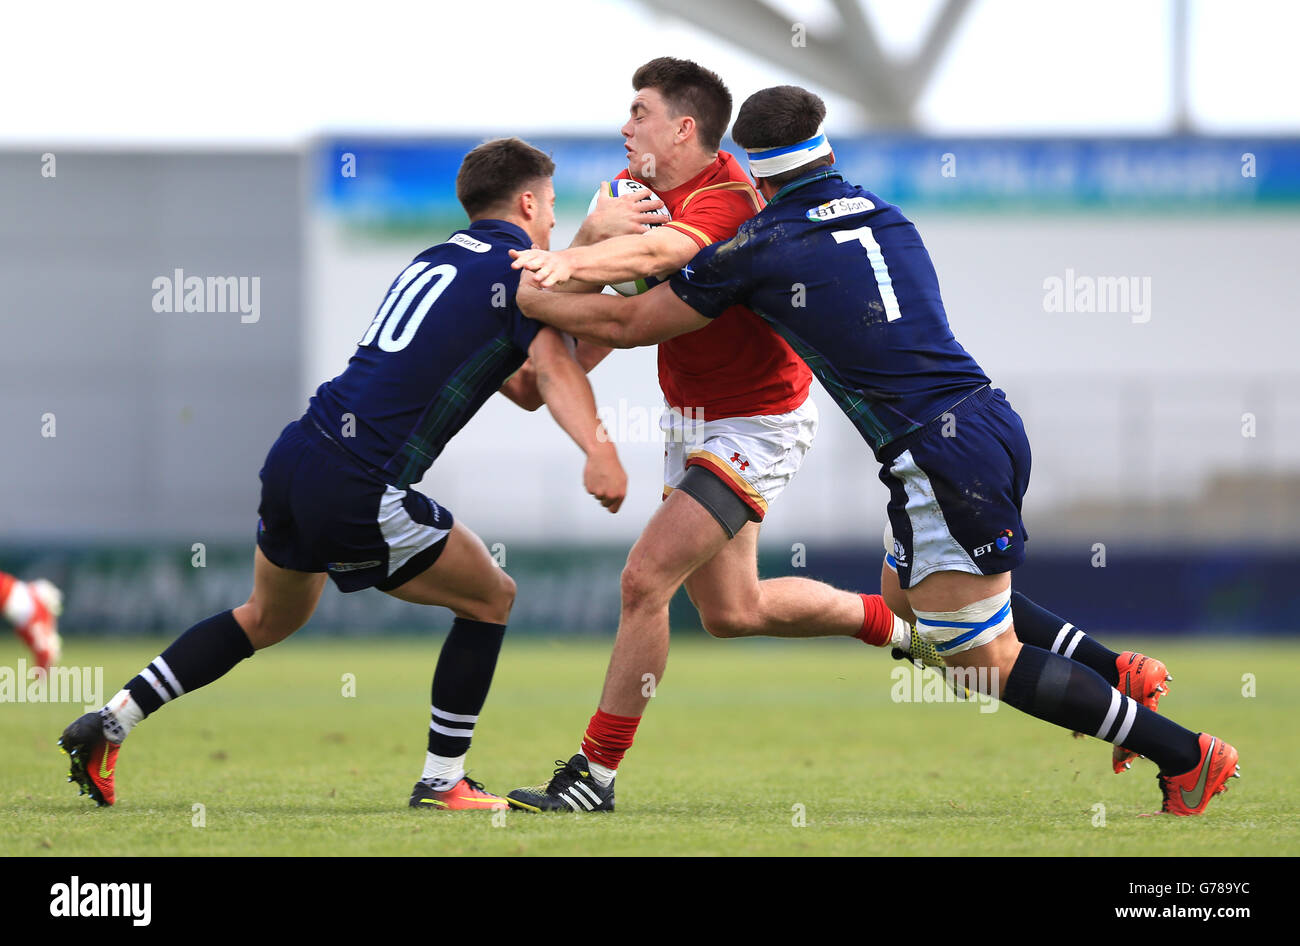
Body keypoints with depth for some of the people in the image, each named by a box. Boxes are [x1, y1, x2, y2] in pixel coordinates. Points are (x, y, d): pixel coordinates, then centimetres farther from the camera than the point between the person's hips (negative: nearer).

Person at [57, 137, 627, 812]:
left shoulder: (432, 262, 21)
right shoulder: (522, 269, -2)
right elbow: (554, 368, -22)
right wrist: (598, 451, -36)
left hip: (295, 454, 8)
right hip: (356, 489, -8)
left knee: (269, 617, 28)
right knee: (490, 599, 10)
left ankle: (112, 721, 24)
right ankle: (442, 781, 13)